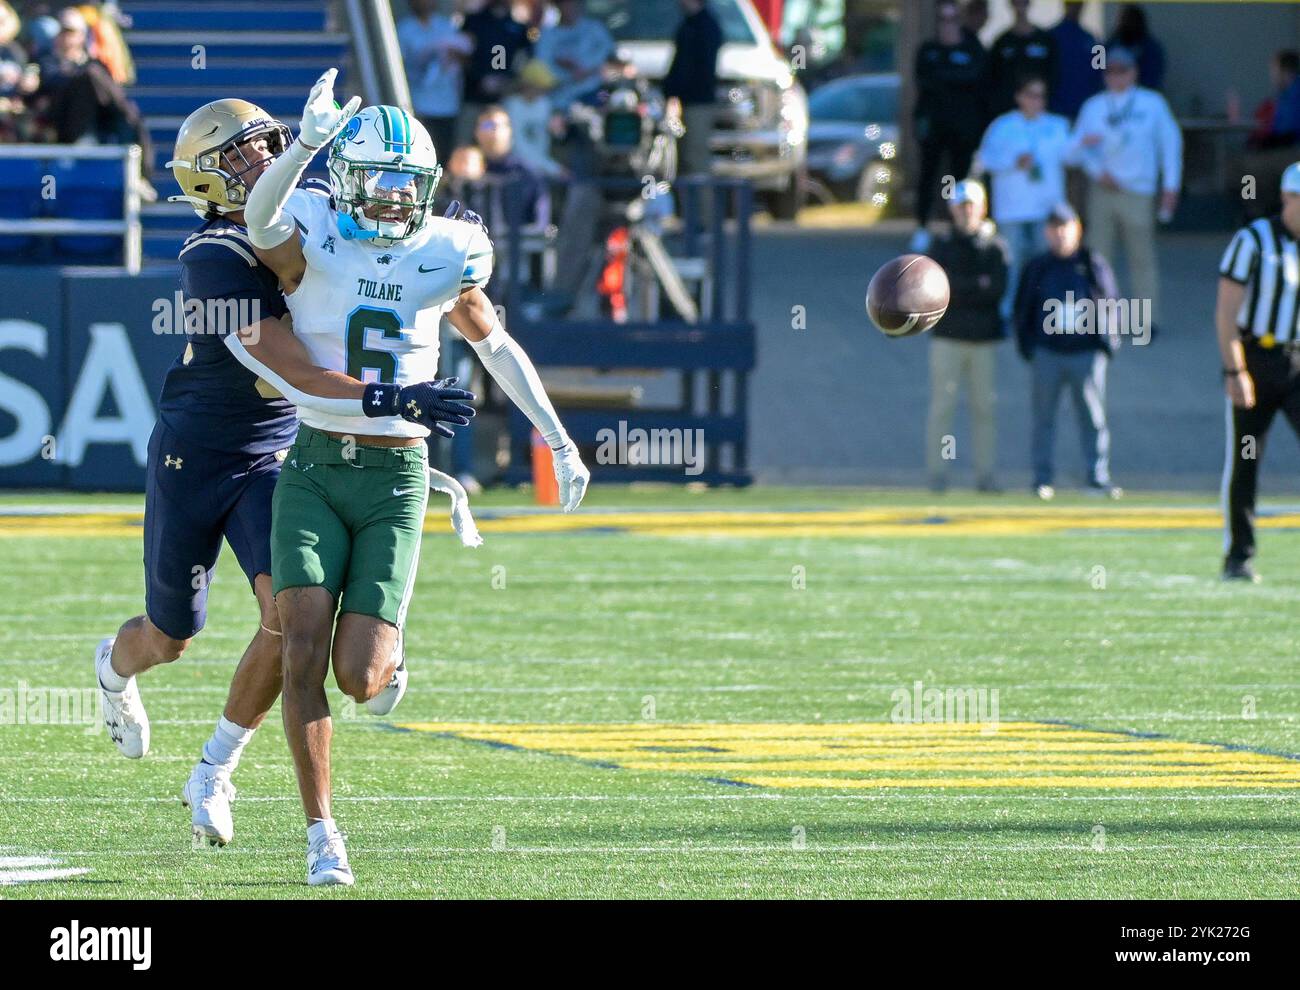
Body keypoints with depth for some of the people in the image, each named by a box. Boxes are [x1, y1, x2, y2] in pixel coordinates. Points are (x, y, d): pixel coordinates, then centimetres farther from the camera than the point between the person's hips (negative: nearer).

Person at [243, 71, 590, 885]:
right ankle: (321, 832, -3)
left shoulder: (444, 254, 2)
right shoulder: (313, 239, -5)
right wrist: (308, 144, -48)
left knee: (358, 679, -8)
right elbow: (261, 216, -30)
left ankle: (386, 644, 30)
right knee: (304, 652, -16)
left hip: (396, 480, 1)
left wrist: (559, 442, 16)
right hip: (314, 472, -1)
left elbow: (496, 345, 18)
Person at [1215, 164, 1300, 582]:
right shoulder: (1252, 241, -7)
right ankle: (1238, 557, 12)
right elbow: (1226, 311, -9)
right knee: (1243, 462, 3)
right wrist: (1235, 370, -16)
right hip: (1255, 360, -4)